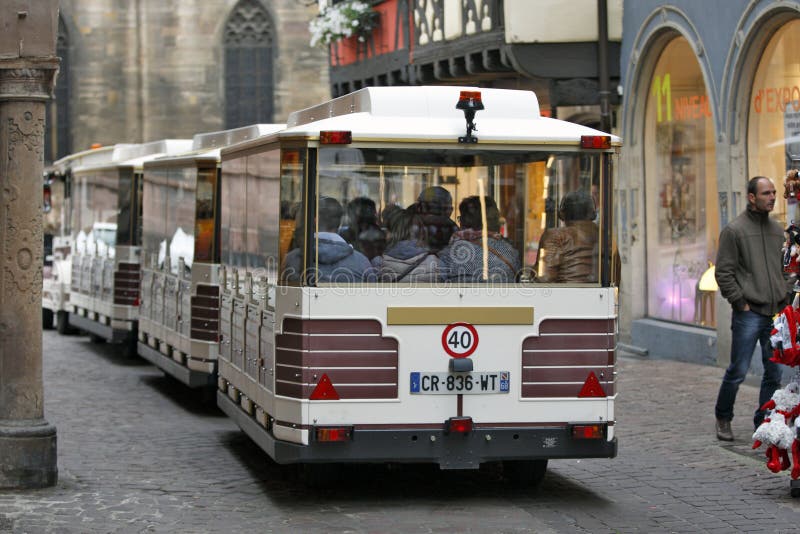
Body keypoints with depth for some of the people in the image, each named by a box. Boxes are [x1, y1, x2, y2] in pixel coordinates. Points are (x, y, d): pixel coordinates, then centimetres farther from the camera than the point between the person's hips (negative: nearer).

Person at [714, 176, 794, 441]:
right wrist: (740, 302, -10)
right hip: (748, 314, -5)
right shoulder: (734, 230, -4)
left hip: (777, 314, 6)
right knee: (738, 371, -1)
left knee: (774, 372, 6)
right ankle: (723, 418, 17)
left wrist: (785, 298, 10)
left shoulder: (777, 230, 14)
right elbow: (723, 272, -6)